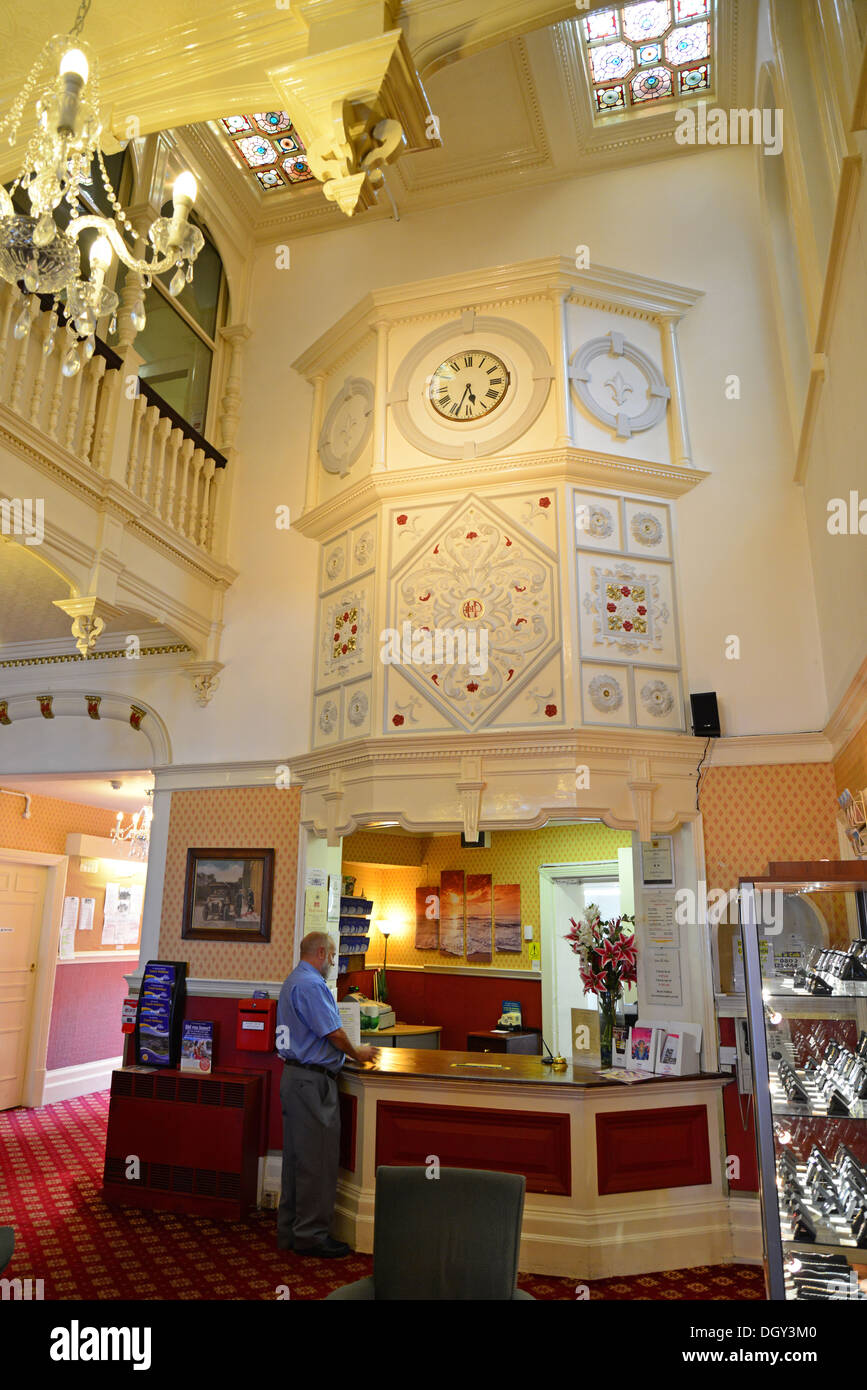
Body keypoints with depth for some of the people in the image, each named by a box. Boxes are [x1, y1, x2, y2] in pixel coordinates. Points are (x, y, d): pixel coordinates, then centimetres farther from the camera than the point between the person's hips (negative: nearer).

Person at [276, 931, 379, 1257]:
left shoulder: (293, 981, 16)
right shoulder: (311, 984, -18)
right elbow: (333, 1032, -18)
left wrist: (349, 1053, 19)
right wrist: (357, 1054, 0)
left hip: (295, 1075, 11)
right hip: (312, 1081, -11)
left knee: (296, 1156, 16)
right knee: (317, 1159, -1)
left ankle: (290, 1229, 25)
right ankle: (311, 1234, 8)